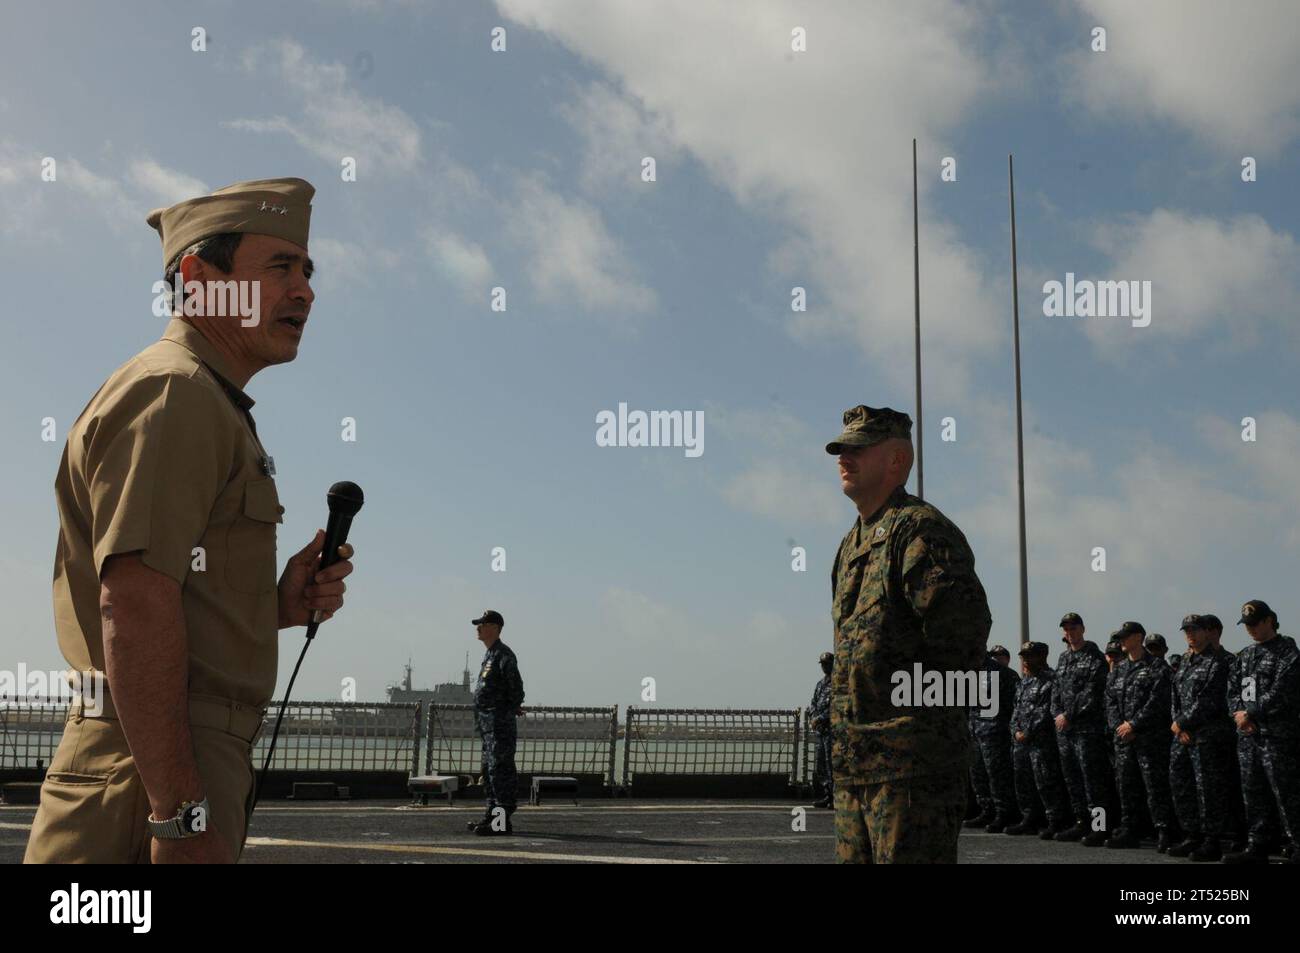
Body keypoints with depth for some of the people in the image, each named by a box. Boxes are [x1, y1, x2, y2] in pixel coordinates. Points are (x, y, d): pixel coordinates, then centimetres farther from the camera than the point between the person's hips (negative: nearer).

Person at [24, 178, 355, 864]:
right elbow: (133, 605, -22)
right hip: (152, 780, -10)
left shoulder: (209, 406, 22)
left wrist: (279, 607, 7)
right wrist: (181, 814, -26)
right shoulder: (172, 393, -10)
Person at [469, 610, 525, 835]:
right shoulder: (489, 655, 18)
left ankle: (502, 821, -10)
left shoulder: (504, 654, -13)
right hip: (487, 722, 11)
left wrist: (512, 709, -3)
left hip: (500, 721, -11)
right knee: (489, 770, 15)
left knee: (500, 770, -10)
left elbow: (516, 686, -17)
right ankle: (493, 814, 23)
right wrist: (513, 707, 17)